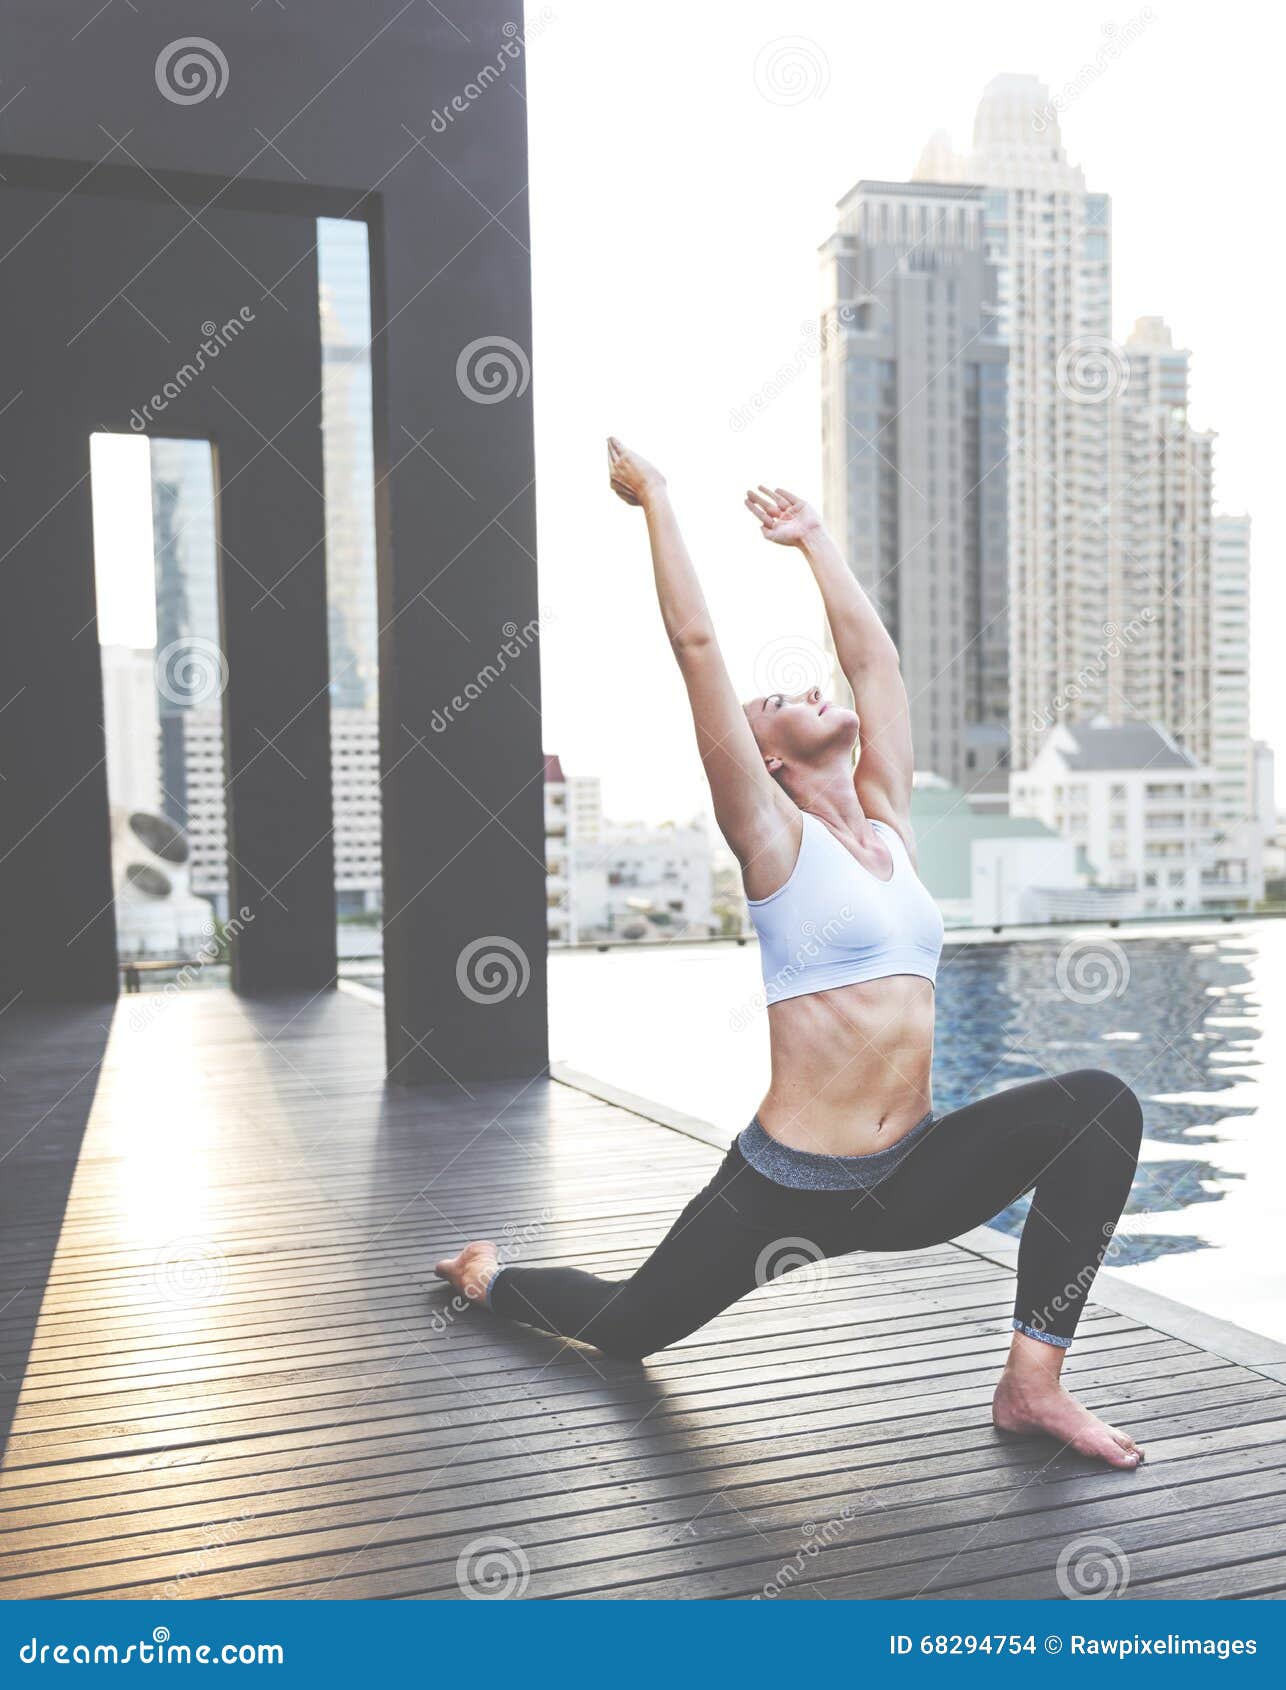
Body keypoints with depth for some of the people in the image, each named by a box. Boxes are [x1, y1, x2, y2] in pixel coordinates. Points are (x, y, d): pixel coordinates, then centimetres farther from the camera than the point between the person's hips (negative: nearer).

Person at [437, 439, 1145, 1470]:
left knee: (1100, 1106, -17)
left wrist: (813, 538, 21)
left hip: (909, 1177, 5)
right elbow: (697, 645, -15)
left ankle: (1034, 1383, -11)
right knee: (624, 1328, 13)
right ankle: (491, 1277, 46)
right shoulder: (773, 836, -9)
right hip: (788, 1186, -5)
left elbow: (872, 655, 13)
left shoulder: (887, 821, 7)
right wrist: (653, 494, -6)